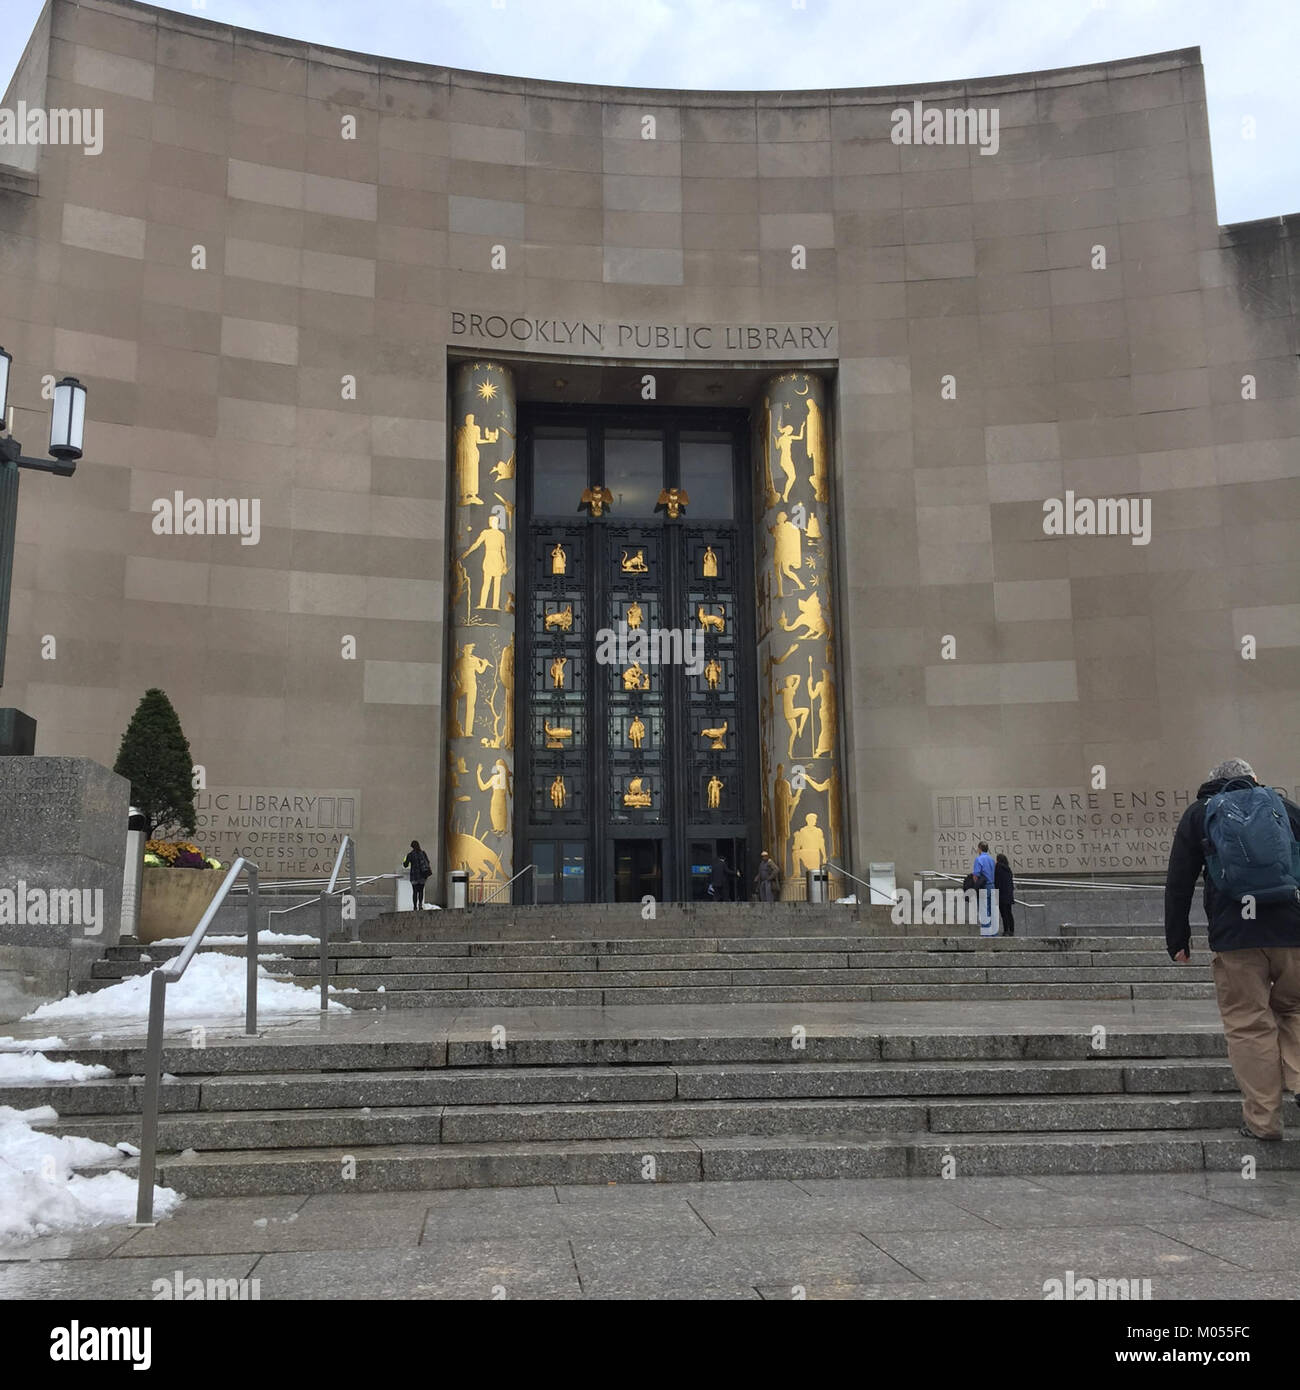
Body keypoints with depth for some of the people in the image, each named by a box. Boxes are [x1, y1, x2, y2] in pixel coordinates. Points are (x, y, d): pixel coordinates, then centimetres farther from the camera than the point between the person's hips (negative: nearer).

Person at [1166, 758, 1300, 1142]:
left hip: (1235, 936, -2)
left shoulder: (1199, 813, 12)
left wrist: (1177, 939, 10)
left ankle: (1263, 1119, 4)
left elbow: (1178, 882, 7)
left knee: (1249, 1025, 2)